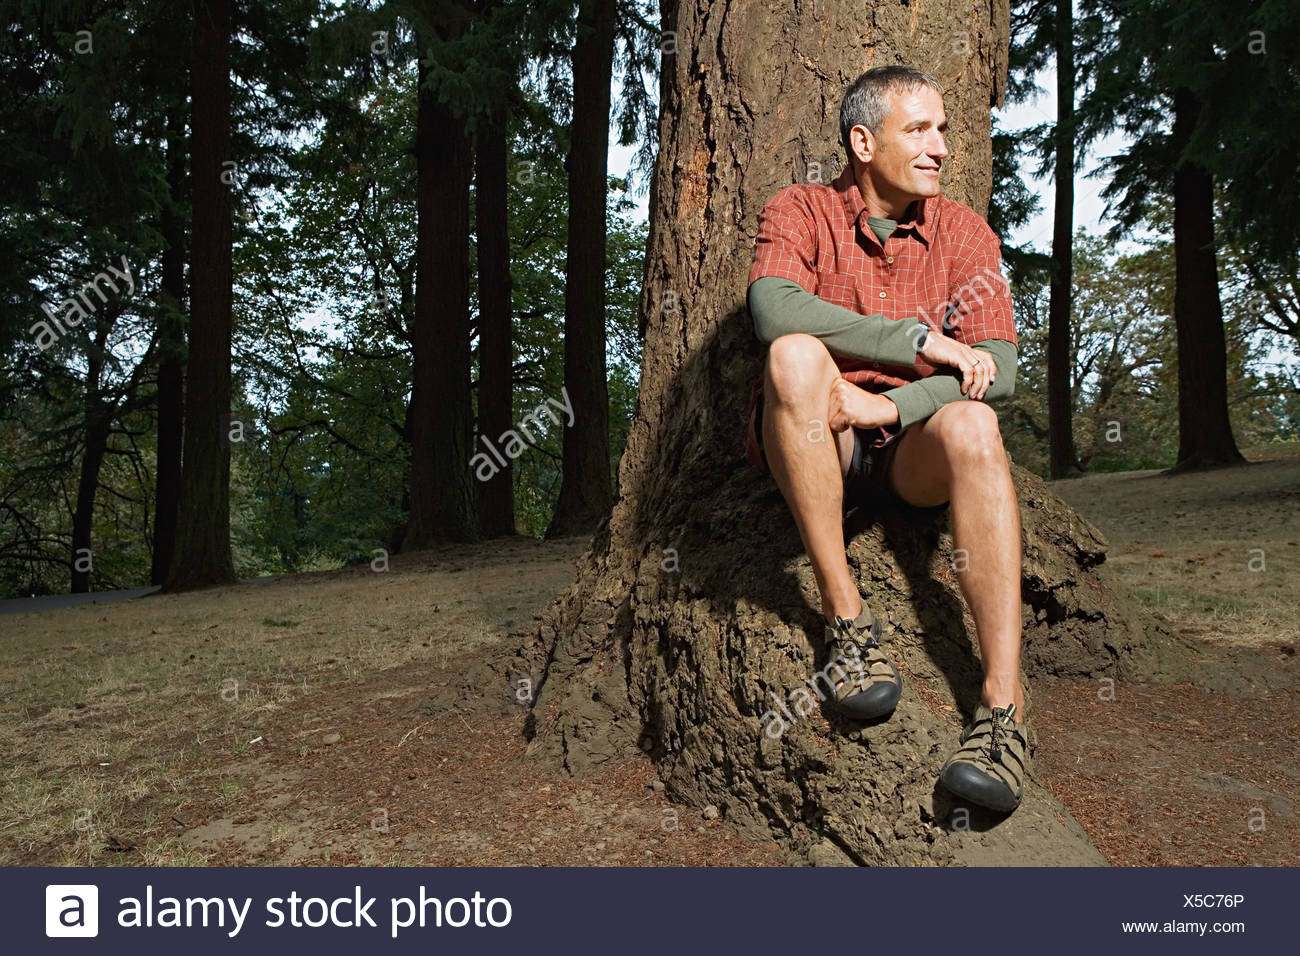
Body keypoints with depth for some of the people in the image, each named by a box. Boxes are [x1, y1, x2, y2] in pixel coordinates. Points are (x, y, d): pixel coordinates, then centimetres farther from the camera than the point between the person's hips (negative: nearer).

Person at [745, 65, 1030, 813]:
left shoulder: (965, 232, 8)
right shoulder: (801, 211, 2)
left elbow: (1000, 369, -4)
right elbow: (773, 308, -21)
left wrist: (896, 405, -20)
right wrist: (918, 340, -19)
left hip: (915, 451, 2)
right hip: (815, 450, -1)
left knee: (971, 423, -31)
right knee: (796, 355, -31)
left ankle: (1004, 708, -35)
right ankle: (846, 617, -27)